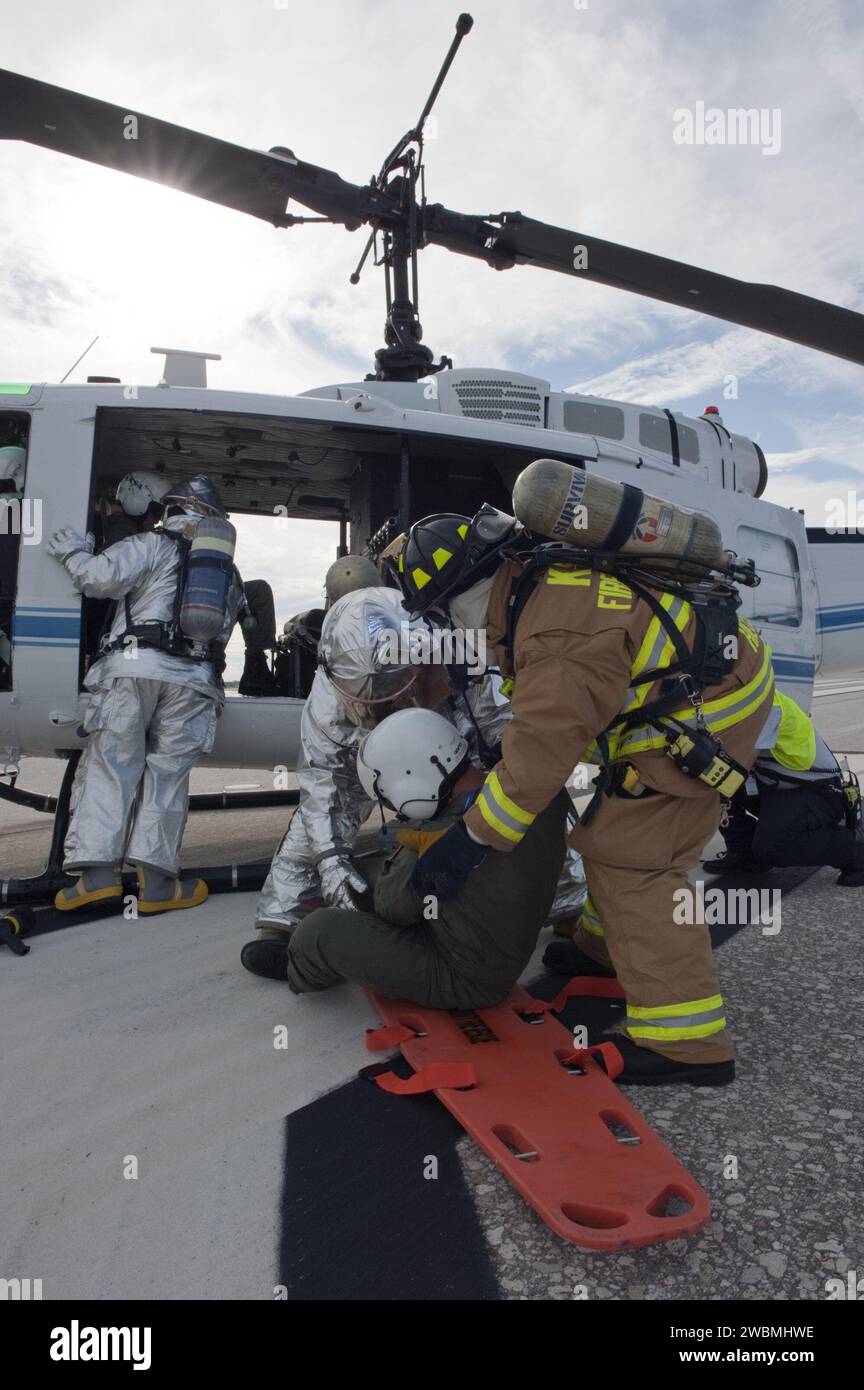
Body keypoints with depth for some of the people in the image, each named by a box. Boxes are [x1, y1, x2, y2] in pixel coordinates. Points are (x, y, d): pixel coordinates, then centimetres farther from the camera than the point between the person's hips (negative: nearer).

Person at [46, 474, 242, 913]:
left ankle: (98, 872, -5)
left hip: (134, 666, -3)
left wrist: (72, 550, 13)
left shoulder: (152, 544, 8)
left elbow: (102, 578, -5)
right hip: (194, 679, 3)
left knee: (109, 766, 2)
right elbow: (223, 632, 16)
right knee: (167, 775, 6)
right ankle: (155, 882, 1)